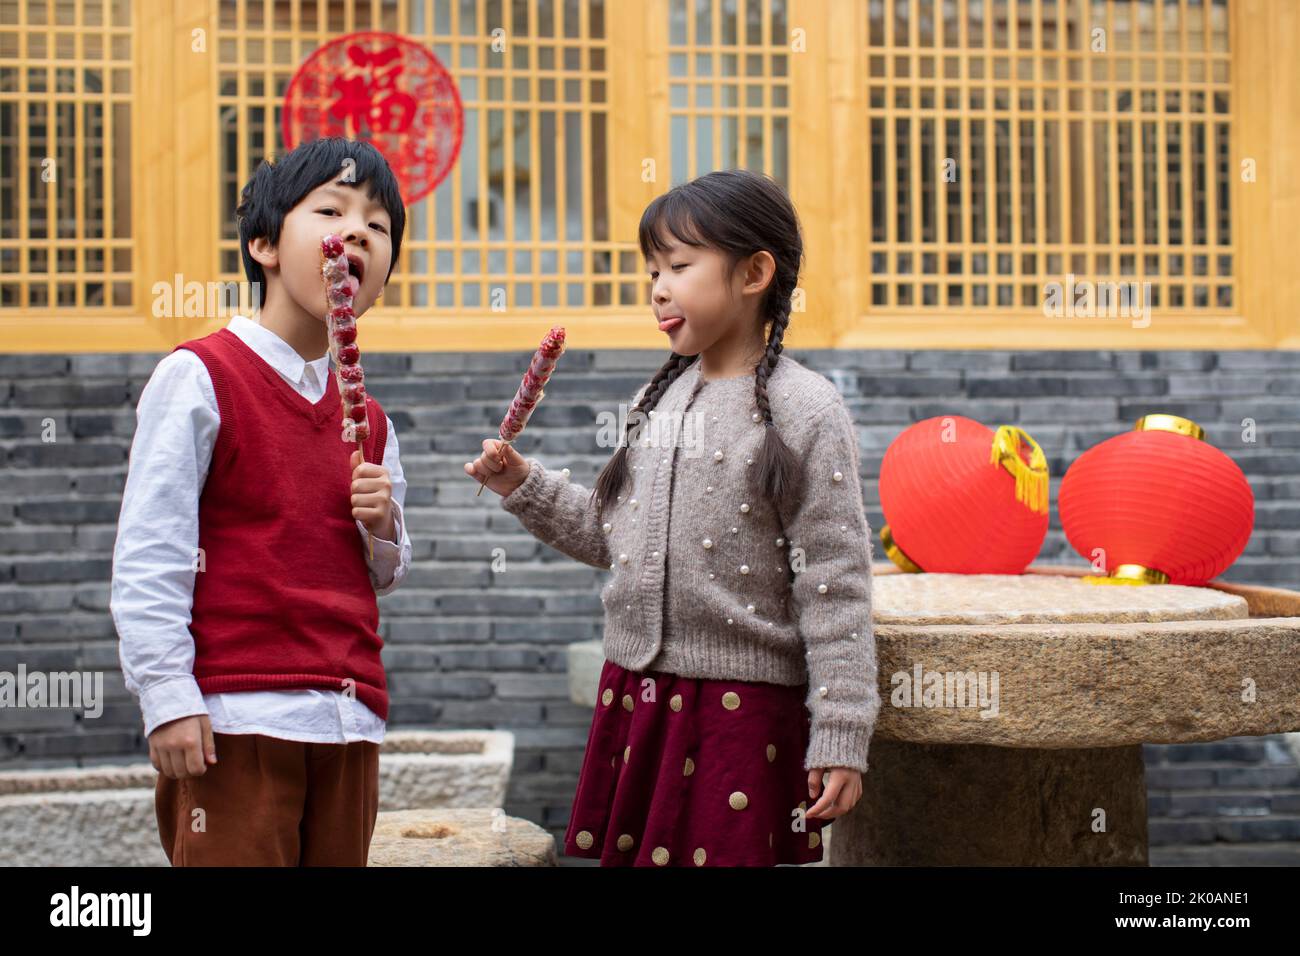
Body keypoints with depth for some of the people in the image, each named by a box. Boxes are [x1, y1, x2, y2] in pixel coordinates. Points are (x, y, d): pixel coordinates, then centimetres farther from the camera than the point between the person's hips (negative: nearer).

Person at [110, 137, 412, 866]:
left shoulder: (368, 420, 14)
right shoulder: (198, 378, -5)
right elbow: (148, 553, -9)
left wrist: (381, 526, -2)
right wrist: (168, 697, -14)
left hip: (350, 721, 7)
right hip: (236, 719, -6)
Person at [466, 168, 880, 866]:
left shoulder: (805, 411, -10)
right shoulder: (657, 400, 11)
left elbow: (834, 586, -12)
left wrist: (839, 736, -14)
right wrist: (524, 486, 9)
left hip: (740, 708, -6)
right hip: (634, 691, 6)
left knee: (721, 854, 0)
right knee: (627, 852, 12)